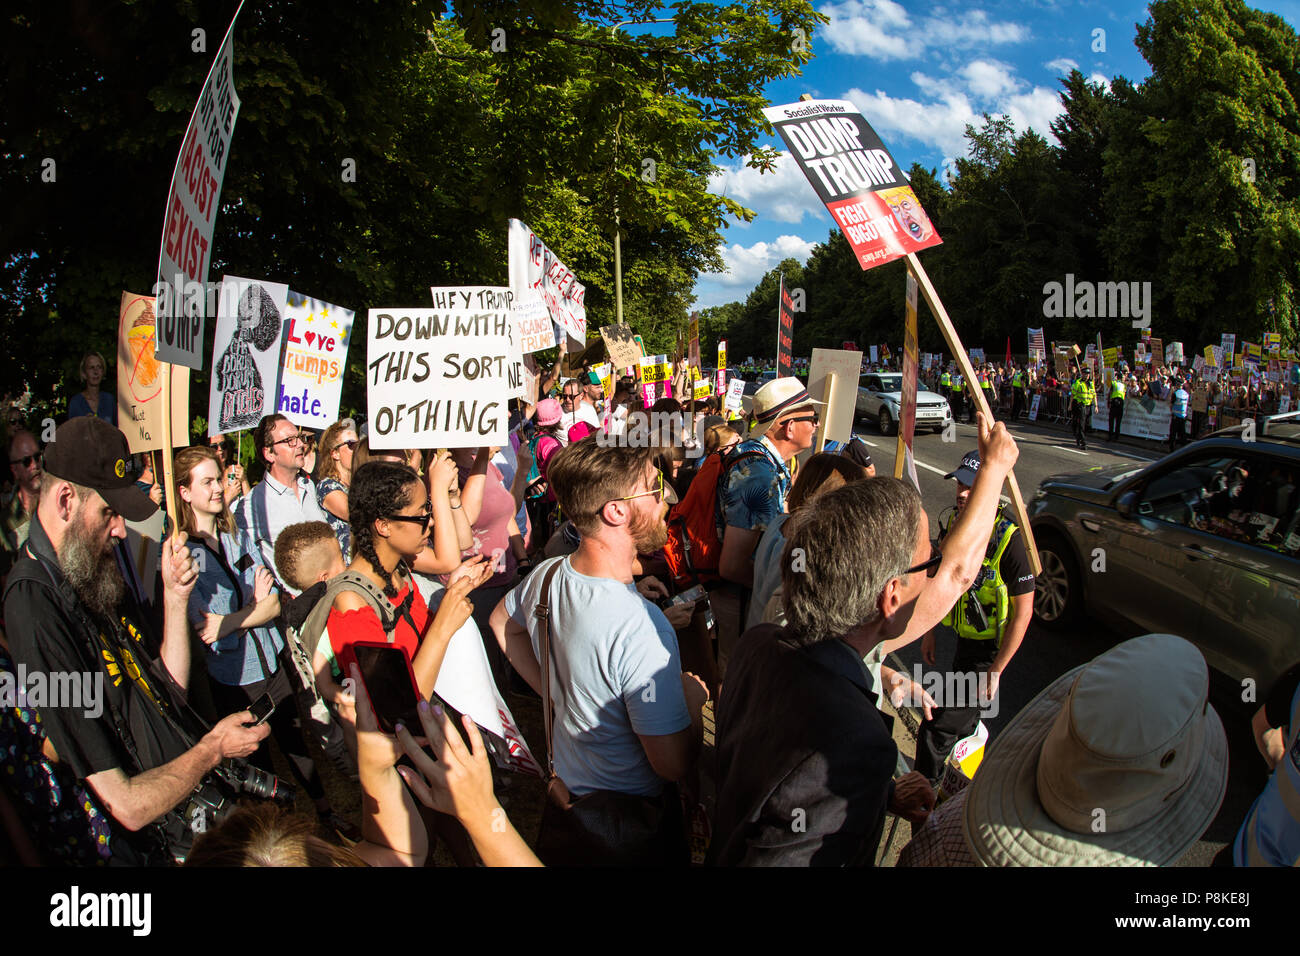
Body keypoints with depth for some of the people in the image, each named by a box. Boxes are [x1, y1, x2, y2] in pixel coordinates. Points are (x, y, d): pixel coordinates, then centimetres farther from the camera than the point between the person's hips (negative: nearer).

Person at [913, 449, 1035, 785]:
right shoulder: (954, 524, -2)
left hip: (989, 650, -7)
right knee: (964, 719, 25)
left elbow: (1023, 612, -20)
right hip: (963, 641, 7)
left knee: (936, 731, -7)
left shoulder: (1010, 540, -25)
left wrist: (996, 672, -18)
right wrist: (929, 632, 13)